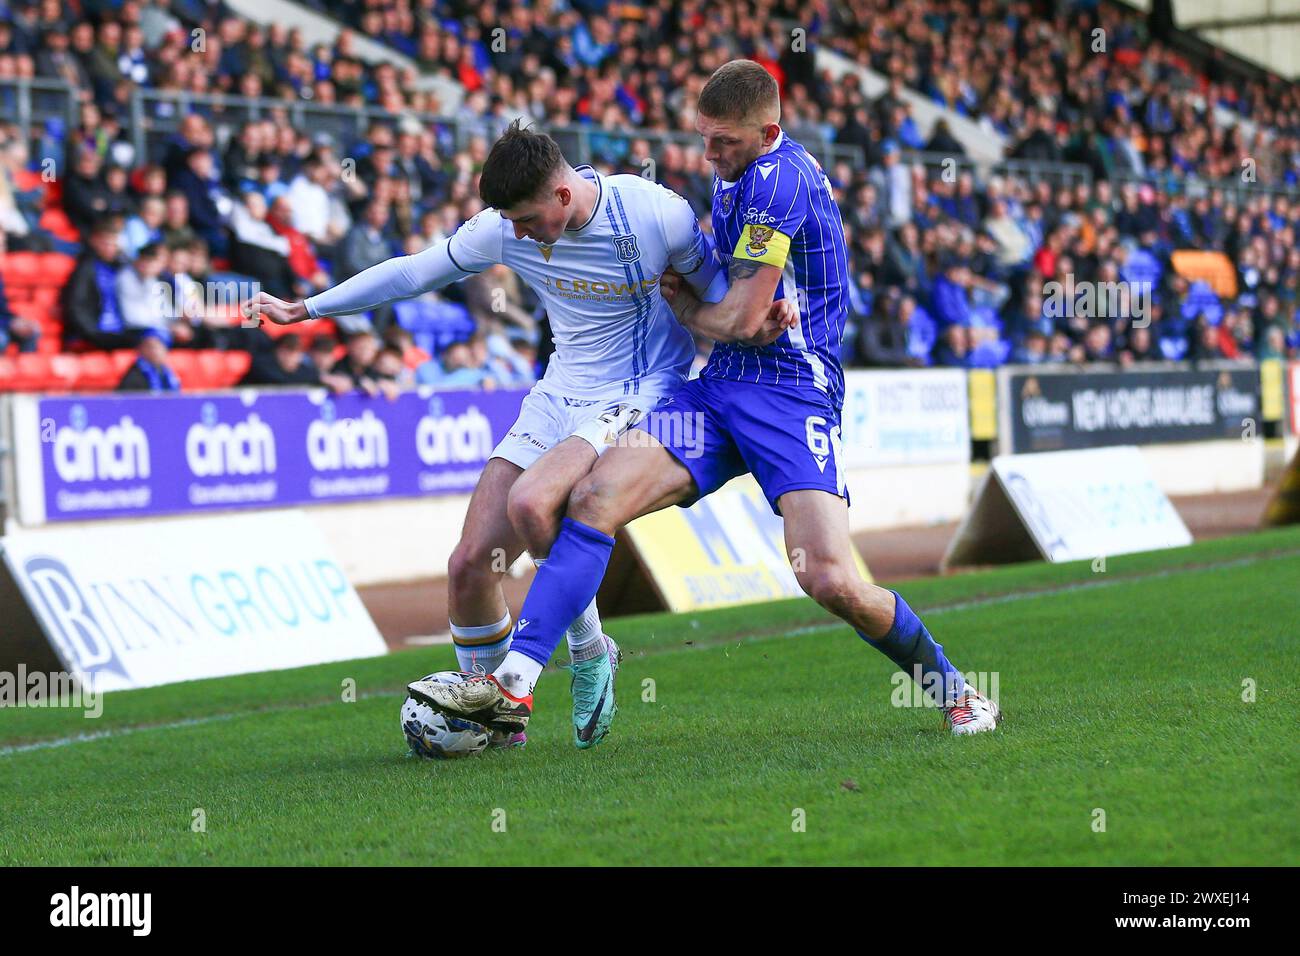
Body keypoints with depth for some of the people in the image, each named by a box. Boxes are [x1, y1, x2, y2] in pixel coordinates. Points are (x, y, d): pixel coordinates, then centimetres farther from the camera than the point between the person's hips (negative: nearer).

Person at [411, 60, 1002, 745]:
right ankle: (512, 685, -20)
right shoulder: (740, 175, 15)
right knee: (596, 495, -14)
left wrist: (684, 308, 5)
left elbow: (742, 318, -15)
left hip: (792, 391, -8)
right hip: (718, 388, 8)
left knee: (831, 581, -20)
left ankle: (953, 689, 8)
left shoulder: (777, 178, -15)